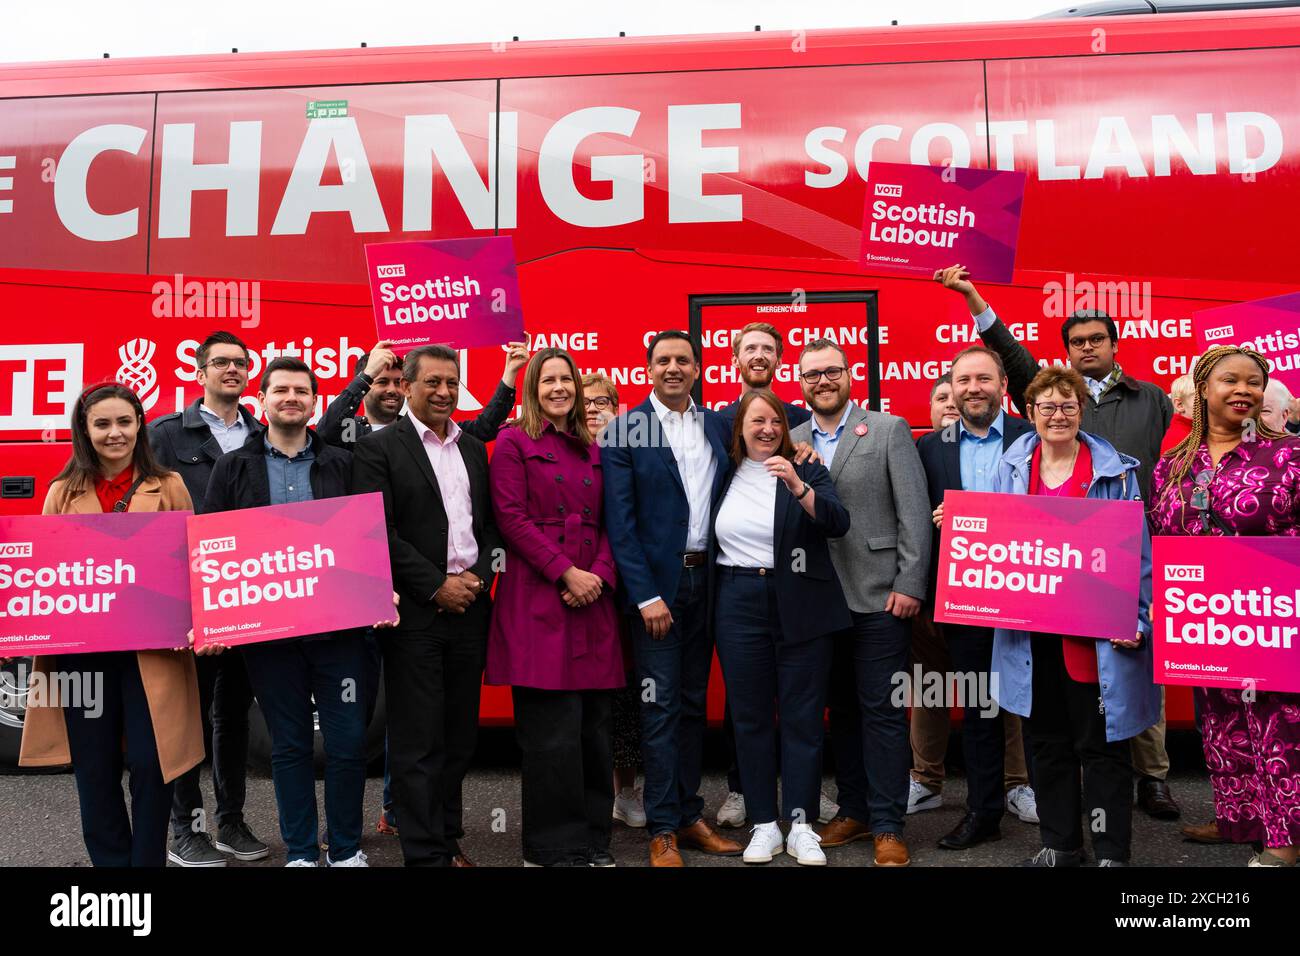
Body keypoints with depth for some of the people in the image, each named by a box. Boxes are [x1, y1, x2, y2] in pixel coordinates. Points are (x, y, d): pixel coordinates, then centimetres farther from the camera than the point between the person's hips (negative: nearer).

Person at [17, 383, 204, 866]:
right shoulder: (63, 493, 10)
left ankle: (148, 859, 17)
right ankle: (109, 858, 26)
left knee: (150, 763, 0)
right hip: (80, 650, 2)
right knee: (95, 770, 9)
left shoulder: (168, 487, 5)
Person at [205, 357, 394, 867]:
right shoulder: (233, 467, 8)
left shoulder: (342, 464, 8)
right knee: (289, 745, 10)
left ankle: (346, 849, 21)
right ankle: (300, 852, 24)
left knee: (348, 742, 3)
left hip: (338, 627, 0)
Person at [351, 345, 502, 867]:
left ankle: (449, 840, 25)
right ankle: (425, 852, 10)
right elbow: (378, 532, -10)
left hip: (469, 607, 5)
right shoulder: (379, 448, -2)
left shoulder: (474, 449, 15)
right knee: (418, 741, 0)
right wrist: (438, 586, -12)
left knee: (459, 735, 12)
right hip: (415, 611, -5)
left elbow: (491, 524, 15)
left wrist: (479, 575, -3)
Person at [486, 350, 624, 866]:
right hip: (537, 600, -5)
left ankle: (593, 839, 20)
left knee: (594, 724, 7)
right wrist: (566, 573, -13)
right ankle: (554, 846, 10)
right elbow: (512, 518, -7)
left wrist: (601, 574, -3)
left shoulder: (592, 450, 18)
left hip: (592, 599, 5)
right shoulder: (513, 442, 2)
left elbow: (605, 523, 15)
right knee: (552, 730, -4)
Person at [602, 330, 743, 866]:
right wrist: (646, 595, -15)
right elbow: (619, 520, -10)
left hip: (705, 580, 5)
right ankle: (663, 830, 10)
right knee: (661, 706, 0)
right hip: (655, 583, -5)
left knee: (693, 703, 13)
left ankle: (689, 816, 24)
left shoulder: (717, 425, 9)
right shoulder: (625, 430, -5)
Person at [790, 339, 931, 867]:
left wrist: (909, 584, -11)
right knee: (841, 708, 13)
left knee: (881, 711, 2)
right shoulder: (790, 441, 8)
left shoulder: (890, 429, -1)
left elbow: (914, 513, -5)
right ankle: (853, 810, 27)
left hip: (878, 597, -3)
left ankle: (887, 826, 12)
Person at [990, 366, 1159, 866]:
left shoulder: (1114, 470, -1)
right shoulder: (1012, 467, 7)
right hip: (1031, 629, 4)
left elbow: (1136, 551, -2)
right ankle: (1059, 843, 27)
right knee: (1047, 741, 13)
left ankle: (1112, 851, 17)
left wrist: (1135, 620, -10)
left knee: (1101, 743, 3)